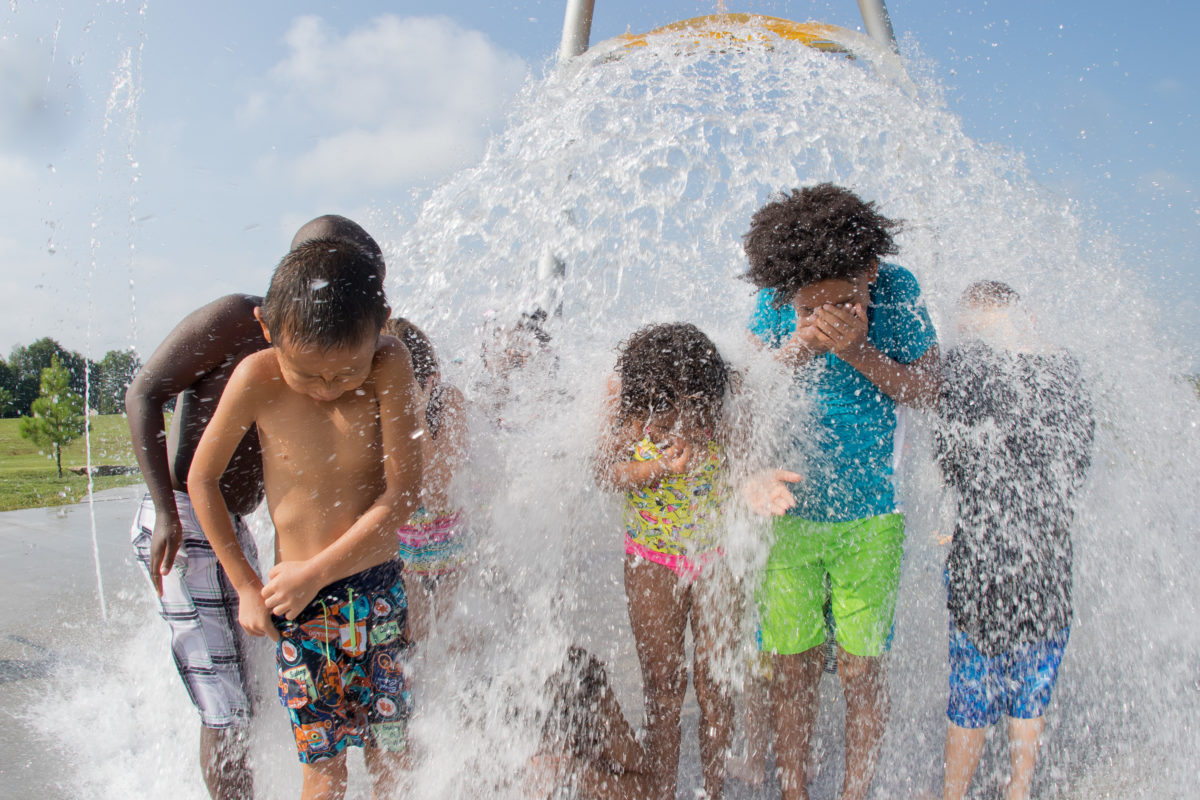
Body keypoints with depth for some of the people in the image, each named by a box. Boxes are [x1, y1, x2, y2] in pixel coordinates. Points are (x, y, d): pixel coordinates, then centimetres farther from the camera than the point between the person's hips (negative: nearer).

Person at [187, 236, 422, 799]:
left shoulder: (390, 366, -14)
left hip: (380, 589, 1)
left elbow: (402, 494, -13)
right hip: (299, 604, 0)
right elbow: (201, 479, 1)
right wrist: (246, 586, 2)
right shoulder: (256, 379, -14)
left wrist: (316, 572, -14)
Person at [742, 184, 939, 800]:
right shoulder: (774, 301, -8)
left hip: (869, 516, -1)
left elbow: (927, 392, -5)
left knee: (860, 667, 6)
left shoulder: (896, 290, -11)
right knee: (790, 663, 7)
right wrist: (799, 346, -25)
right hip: (792, 508, 1)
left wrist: (859, 352, -22)